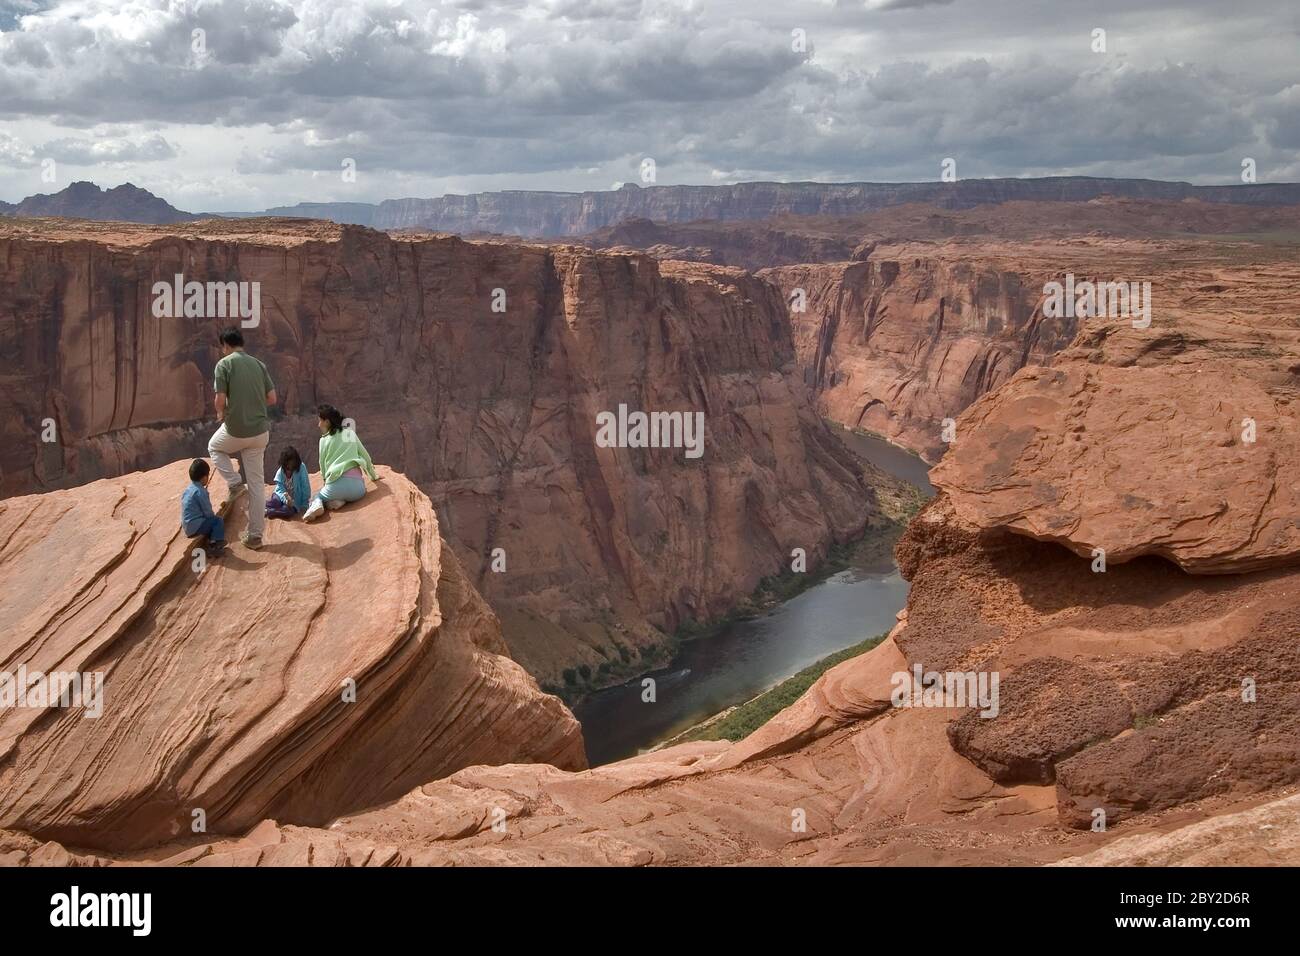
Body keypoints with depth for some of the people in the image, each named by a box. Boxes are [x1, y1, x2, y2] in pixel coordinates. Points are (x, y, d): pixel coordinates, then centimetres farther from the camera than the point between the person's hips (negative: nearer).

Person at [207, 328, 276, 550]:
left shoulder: (224, 364, -8)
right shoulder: (258, 364, 8)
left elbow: (220, 400, -13)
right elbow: (272, 398, 7)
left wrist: (220, 414, 9)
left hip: (236, 430, -4)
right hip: (259, 432, 4)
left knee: (214, 447, 32)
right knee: (256, 483, 11)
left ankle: (234, 482, 10)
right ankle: (255, 535, 13)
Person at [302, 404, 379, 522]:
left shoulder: (324, 440, 9)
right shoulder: (351, 433, 17)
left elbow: (323, 466, 14)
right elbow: (366, 456, 21)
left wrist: (326, 480, 29)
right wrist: (373, 476, 32)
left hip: (337, 484, -2)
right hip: (358, 488, 2)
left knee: (317, 496, 26)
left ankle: (317, 505, -11)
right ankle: (336, 501, -1)